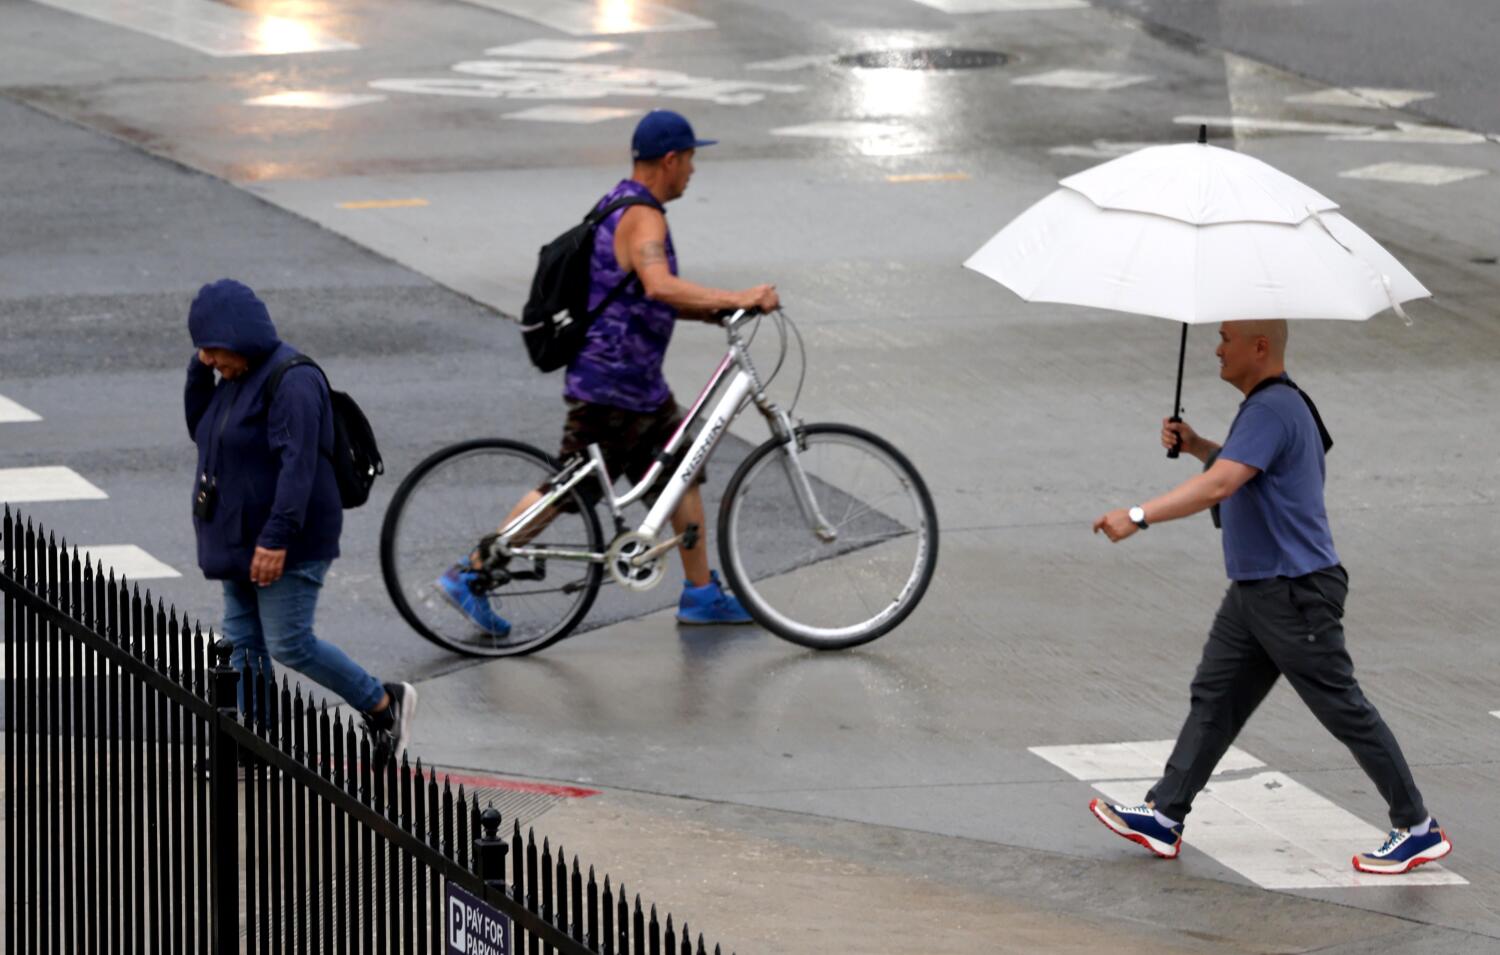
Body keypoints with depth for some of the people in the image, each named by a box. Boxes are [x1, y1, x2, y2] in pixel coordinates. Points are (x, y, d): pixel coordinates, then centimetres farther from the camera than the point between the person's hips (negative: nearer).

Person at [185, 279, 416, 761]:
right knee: (243, 642, 9)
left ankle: (384, 705, 10)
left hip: (287, 544, -10)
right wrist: (199, 372, 5)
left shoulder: (292, 382, -21)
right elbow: (199, 430, 21)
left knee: (290, 645, -7)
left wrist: (276, 539, -31)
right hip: (241, 536, 10)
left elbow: (298, 464, -26)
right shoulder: (236, 378, 10)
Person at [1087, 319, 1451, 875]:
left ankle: (1418, 830, 3)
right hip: (1253, 592, 11)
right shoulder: (1275, 404, 14)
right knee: (1213, 699, 9)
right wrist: (1195, 446, 15)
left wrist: (1139, 517, -32)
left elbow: (1219, 485, -31)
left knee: (1345, 712, -4)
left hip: (1297, 595, -11)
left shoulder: (1272, 411, -20)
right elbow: (1240, 472, 30)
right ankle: (1164, 816, 12)